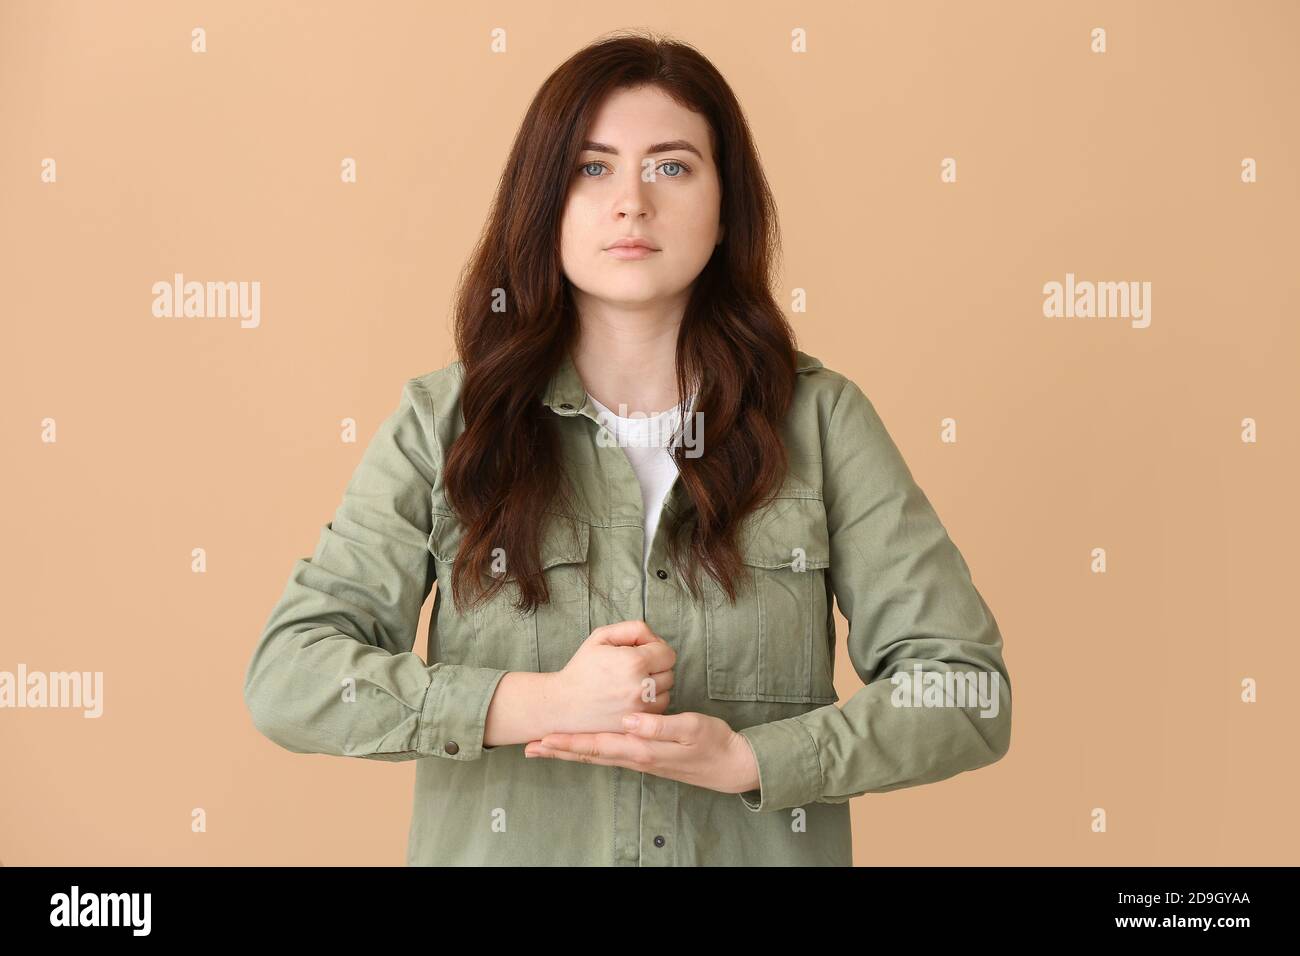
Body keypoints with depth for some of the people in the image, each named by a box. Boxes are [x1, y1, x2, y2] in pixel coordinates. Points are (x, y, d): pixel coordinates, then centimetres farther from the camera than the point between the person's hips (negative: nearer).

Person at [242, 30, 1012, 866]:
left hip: (762, 845, 1)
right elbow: (285, 674, -12)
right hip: (500, 845, 0)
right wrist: (533, 703, -24)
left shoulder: (821, 419, -6)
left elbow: (967, 691, -8)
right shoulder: (444, 423, -7)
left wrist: (749, 759, -21)